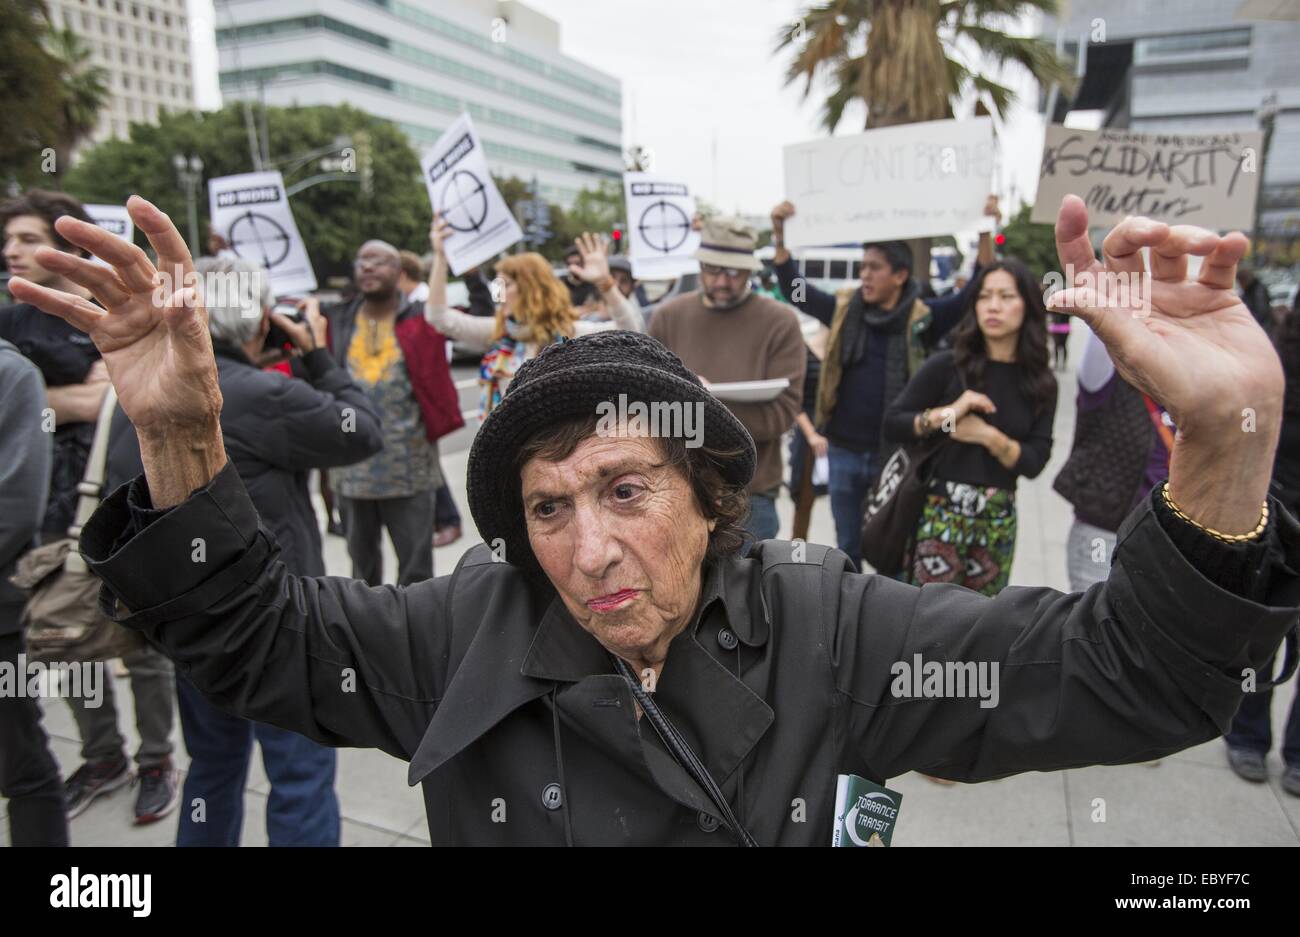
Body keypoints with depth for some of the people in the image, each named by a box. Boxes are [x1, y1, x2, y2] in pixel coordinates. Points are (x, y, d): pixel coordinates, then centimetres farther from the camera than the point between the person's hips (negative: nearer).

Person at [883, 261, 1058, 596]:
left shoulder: (1041, 382, 5)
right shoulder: (949, 365, -4)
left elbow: (1034, 463, -1)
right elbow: (892, 424, -4)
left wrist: (989, 436, -16)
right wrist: (947, 414, -17)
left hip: (999, 517, 4)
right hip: (941, 510, -3)